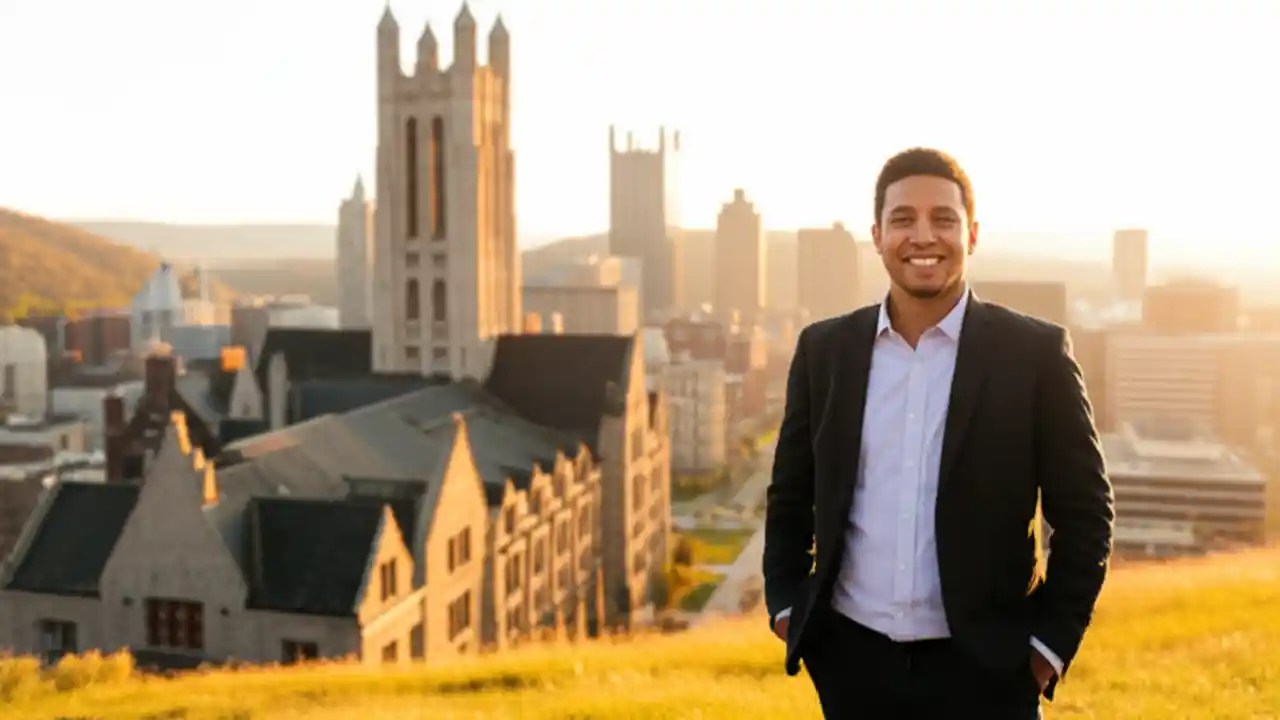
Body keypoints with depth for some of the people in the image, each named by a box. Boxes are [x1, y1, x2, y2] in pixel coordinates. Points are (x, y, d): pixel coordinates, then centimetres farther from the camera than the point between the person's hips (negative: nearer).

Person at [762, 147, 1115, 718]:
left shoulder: (1035, 352, -5)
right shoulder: (824, 349, 2)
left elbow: (1085, 510, -1)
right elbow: (790, 497, 11)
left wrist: (1051, 643, -4)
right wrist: (786, 607, 4)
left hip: (983, 668, -2)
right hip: (852, 661, 3)